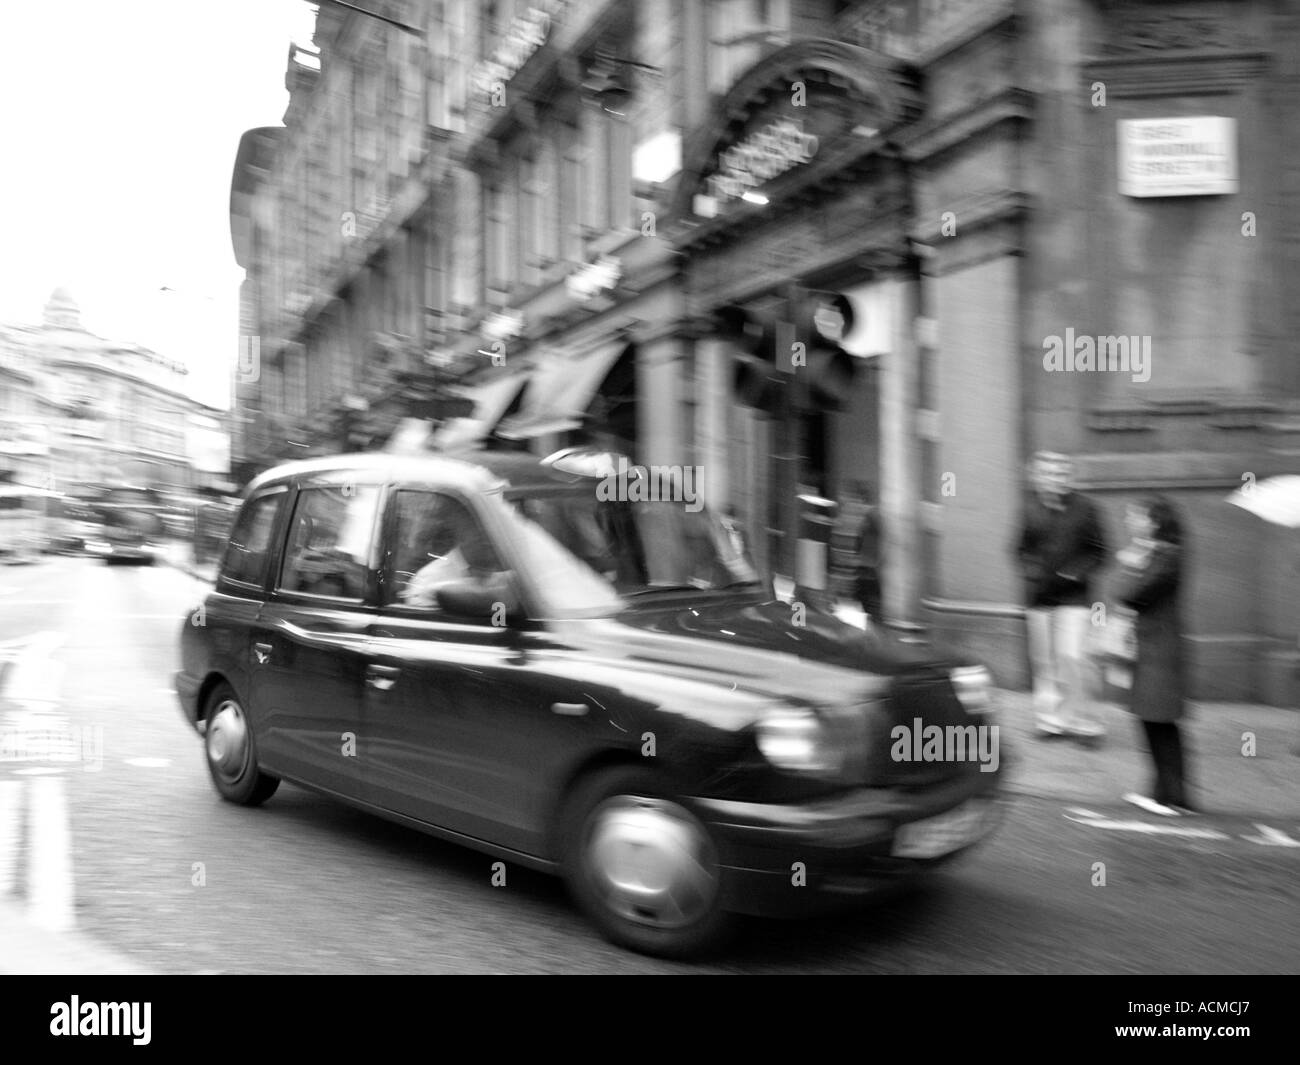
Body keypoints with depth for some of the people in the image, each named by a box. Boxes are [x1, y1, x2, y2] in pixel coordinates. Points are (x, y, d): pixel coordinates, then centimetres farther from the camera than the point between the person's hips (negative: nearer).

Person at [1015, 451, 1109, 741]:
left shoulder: (1085, 508, -3)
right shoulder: (1031, 510, 3)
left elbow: (1098, 551, 1)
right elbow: (1022, 549, 14)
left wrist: (1073, 574, -12)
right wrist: (1032, 571, -5)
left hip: (1073, 597, -3)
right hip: (1039, 597, 3)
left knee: (1072, 657, -12)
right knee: (1044, 661, 8)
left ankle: (1084, 723, 3)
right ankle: (1052, 718, 21)